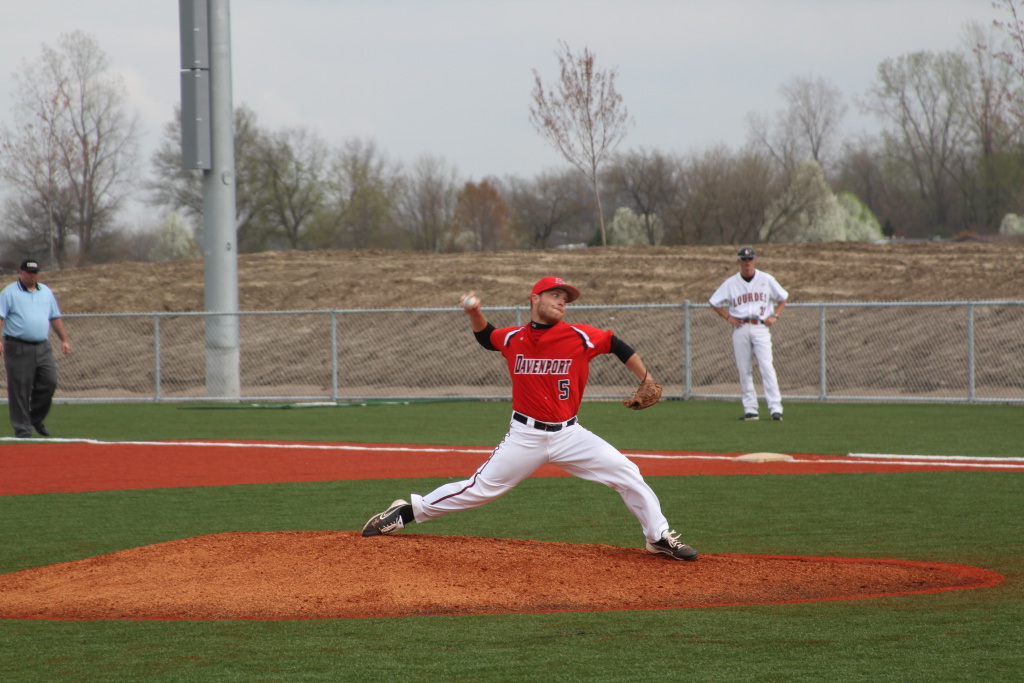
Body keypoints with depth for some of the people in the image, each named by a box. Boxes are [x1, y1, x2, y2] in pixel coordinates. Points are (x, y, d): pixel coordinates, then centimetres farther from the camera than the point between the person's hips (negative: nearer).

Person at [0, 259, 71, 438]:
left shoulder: (46, 292, 17)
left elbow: (55, 317, 22)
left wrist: (64, 340, 16)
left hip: (42, 347, 5)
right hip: (18, 348, -5)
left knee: (49, 383, -4)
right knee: (20, 390, -4)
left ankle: (37, 418, 17)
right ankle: (22, 428, 3)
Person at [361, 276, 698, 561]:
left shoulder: (581, 337, -8)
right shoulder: (513, 339, -1)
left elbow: (617, 345, 6)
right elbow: (486, 338, 21)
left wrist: (646, 382, 6)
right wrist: (475, 313, 2)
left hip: (569, 434, 0)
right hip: (526, 438, 0)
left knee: (627, 474, -9)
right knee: (480, 488, -2)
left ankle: (659, 538, 5)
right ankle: (407, 510, 12)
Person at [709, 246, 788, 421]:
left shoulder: (767, 280, 7)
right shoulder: (730, 283, 7)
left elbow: (782, 298, 17)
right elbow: (714, 302, 15)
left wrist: (774, 316, 4)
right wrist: (728, 317, 3)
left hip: (760, 328, -2)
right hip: (740, 329, 2)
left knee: (767, 367, -12)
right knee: (744, 370, 0)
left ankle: (775, 408, -15)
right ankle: (750, 409, 3)